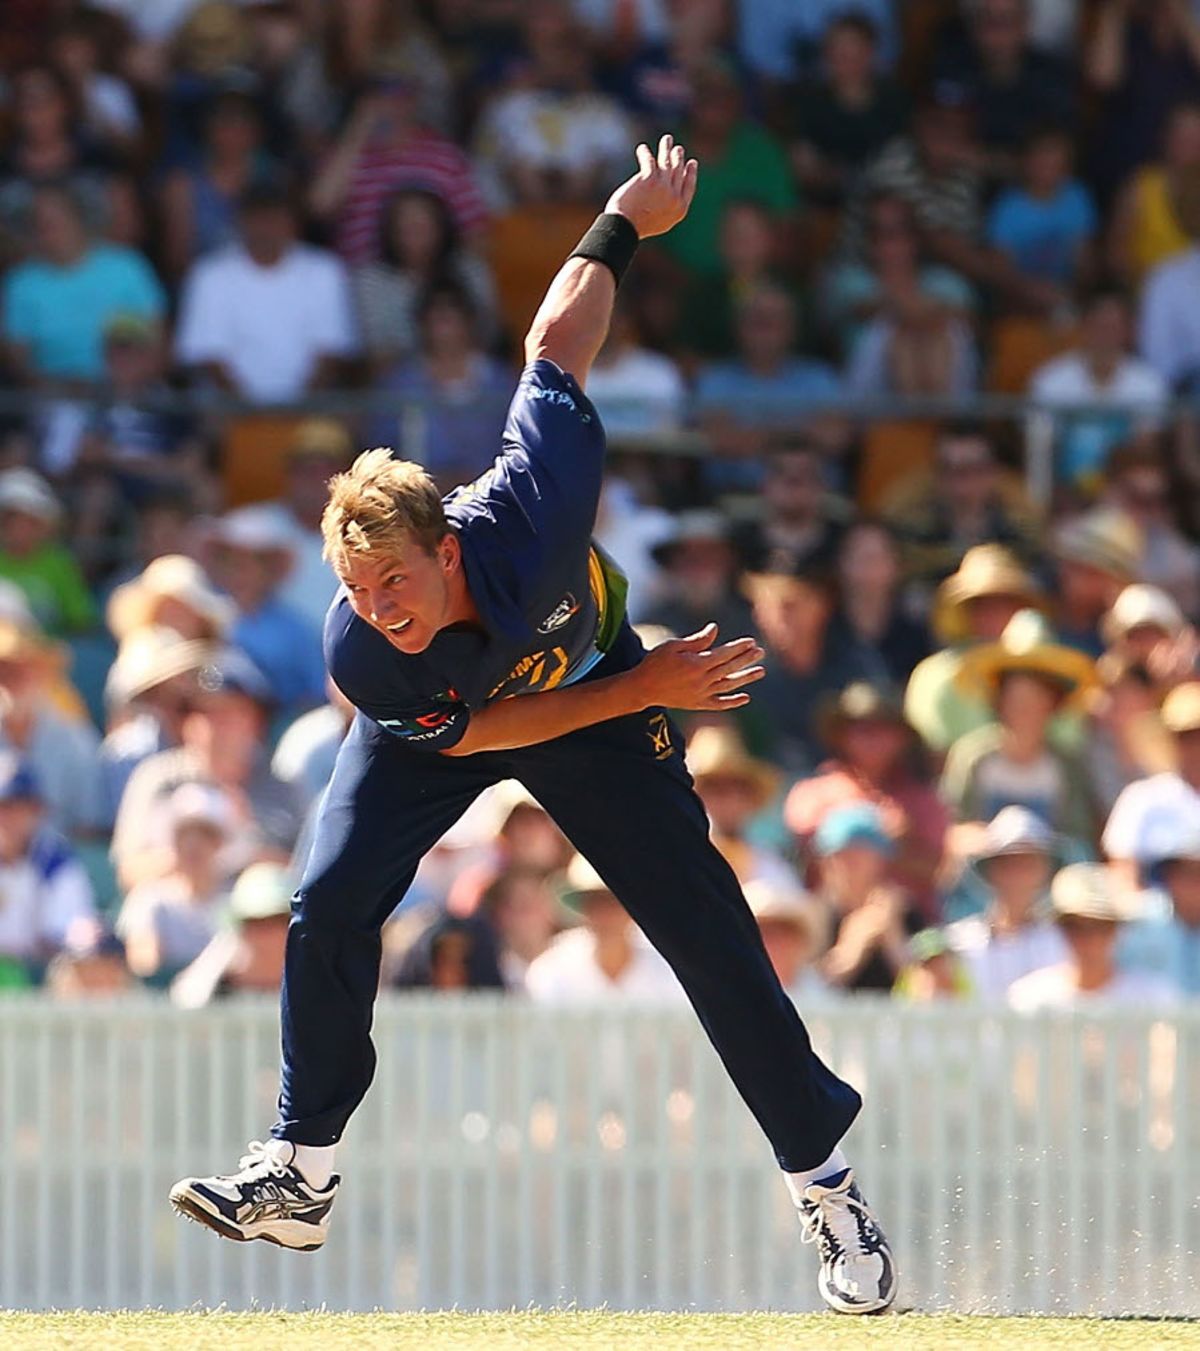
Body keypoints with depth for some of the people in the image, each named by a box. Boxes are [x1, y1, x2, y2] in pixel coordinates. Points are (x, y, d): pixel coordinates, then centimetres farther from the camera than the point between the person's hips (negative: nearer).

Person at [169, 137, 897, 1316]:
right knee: (327, 908, -16)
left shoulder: (529, 513, -42)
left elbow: (556, 343, -26)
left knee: (706, 931, -5)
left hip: (593, 695, 0)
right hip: (443, 722, 0)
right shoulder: (363, 658, -36)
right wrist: (640, 689, -22)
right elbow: (473, 731, -19)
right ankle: (300, 1180, -3)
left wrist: (627, 221, -11)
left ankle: (826, 1183, 6)